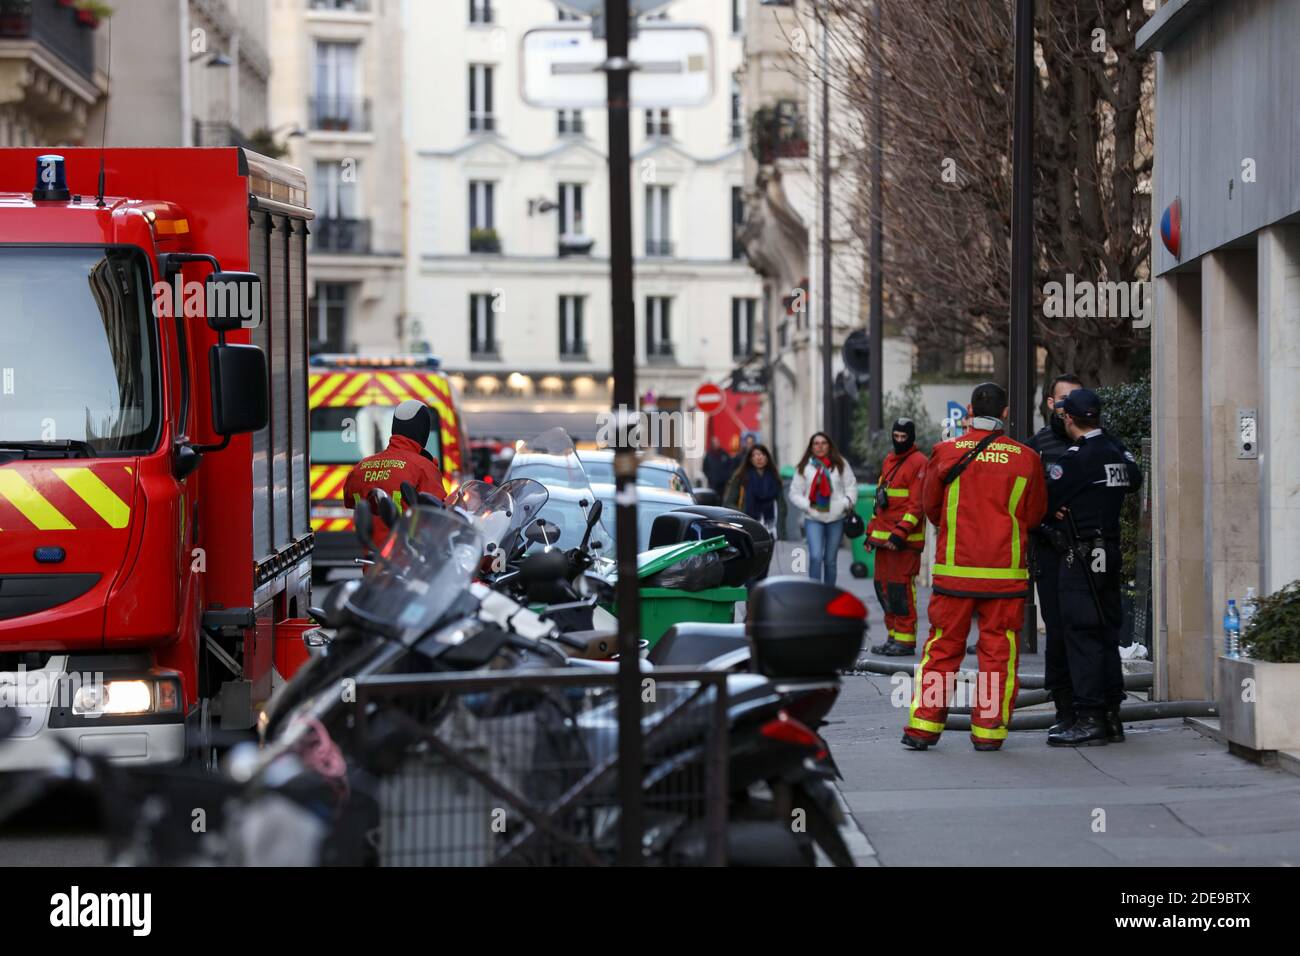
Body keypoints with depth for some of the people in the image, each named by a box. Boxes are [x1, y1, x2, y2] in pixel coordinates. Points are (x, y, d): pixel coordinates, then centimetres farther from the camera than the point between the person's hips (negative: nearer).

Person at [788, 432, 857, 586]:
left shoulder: (840, 464, 6)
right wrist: (807, 506, -10)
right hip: (813, 519, -1)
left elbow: (851, 486, 8)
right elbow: (794, 494, 6)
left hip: (836, 518, 1)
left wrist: (847, 503, -8)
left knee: (831, 560, 9)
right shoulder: (804, 468, 4)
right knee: (816, 557, -17)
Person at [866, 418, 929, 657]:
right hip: (884, 536, 8)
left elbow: (917, 504, -15)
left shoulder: (919, 463, -8)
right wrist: (872, 530, 20)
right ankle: (893, 636, 18)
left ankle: (905, 641, -5)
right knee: (883, 586, 10)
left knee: (900, 587, -9)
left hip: (905, 539, -8)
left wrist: (901, 532, -21)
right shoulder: (889, 460, 19)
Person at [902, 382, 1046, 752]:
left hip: (954, 567, 1)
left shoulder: (945, 453, -2)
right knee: (998, 651, 6)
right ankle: (988, 729, 7)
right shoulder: (1026, 458, -3)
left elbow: (930, 507, 9)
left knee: (942, 648, 8)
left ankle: (923, 725, 7)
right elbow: (1034, 515, 6)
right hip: (1006, 570, -1)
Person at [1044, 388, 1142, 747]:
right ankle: (1111, 716, 14)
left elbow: (1045, 500, -10)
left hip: (1082, 556, -8)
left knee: (1082, 636, -6)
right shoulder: (1118, 451, 7)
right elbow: (1135, 480, 27)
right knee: (1107, 633, 12)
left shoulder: (1075, 458, -15)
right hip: (1111, 552, 8)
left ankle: (1089, 719, -9)